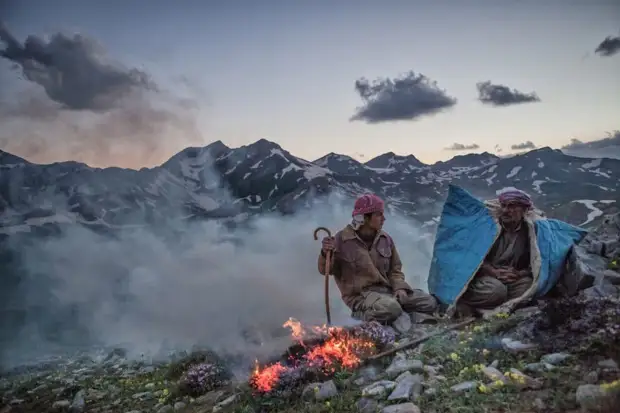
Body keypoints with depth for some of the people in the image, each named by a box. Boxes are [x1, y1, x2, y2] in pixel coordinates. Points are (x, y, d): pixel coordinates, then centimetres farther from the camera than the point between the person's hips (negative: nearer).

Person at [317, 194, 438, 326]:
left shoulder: (385, 239, 6)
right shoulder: (342, 239, -9)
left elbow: (395, 269, 13)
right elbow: (326, 270, -6)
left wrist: (400, 287, -7)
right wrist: (326, 254, -28)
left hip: (386, 289, 6)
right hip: (360, 294, -6)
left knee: (430, 303, -4)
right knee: (391, 309, -36)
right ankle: (365, 314, -7)